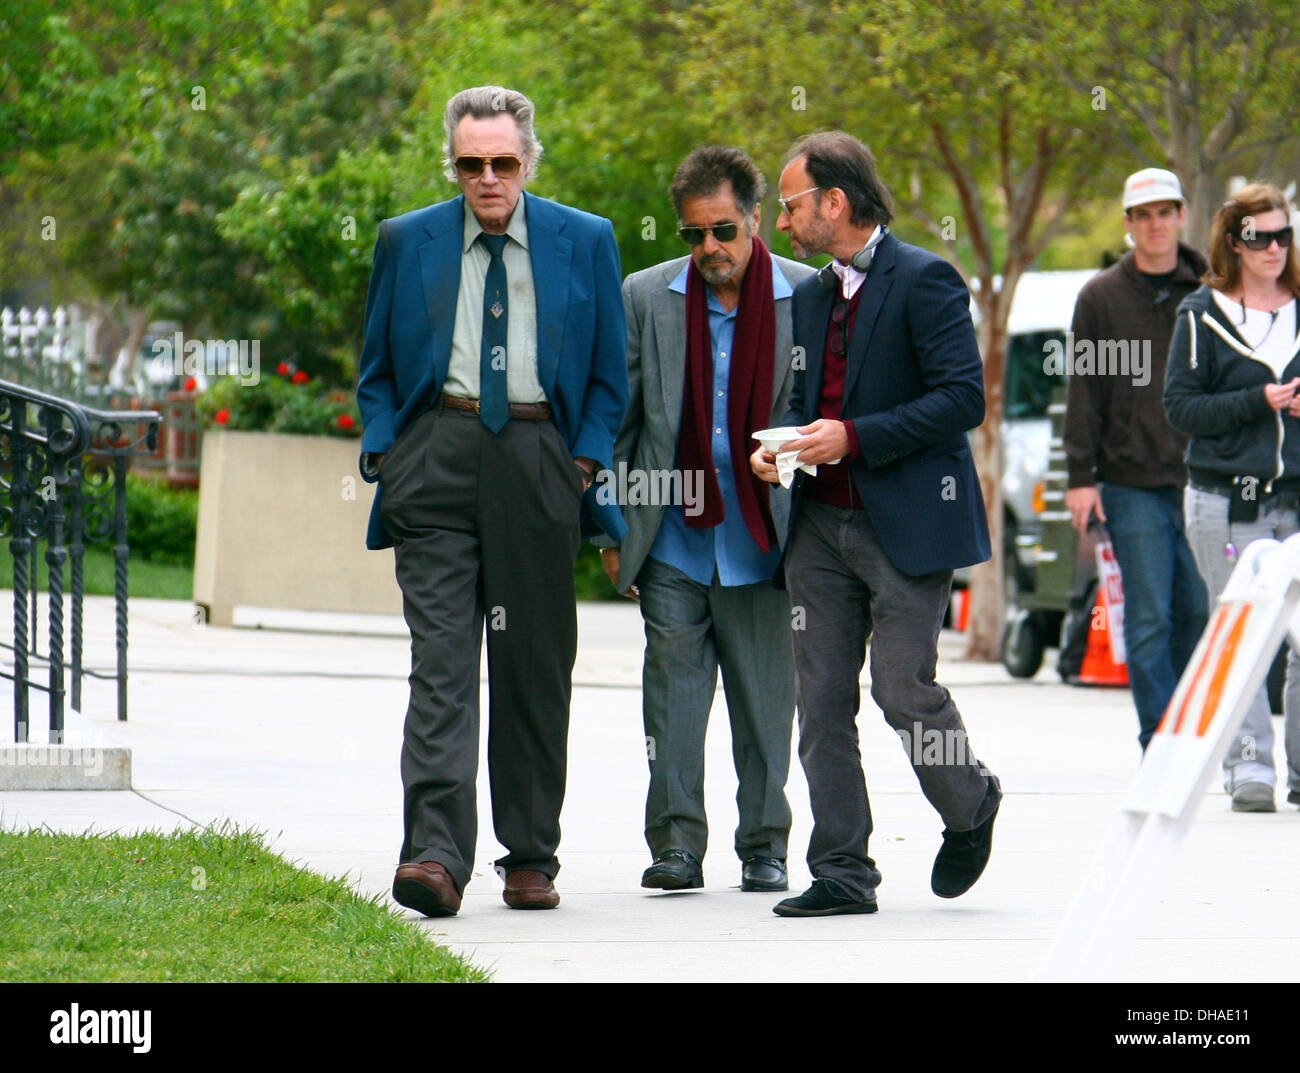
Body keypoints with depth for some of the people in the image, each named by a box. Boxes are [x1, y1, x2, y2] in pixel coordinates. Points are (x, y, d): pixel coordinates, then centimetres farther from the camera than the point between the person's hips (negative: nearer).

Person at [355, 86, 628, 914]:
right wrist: (386, 456, 2)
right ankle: (436, 855, -20)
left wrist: (587, 461, 1)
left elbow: (611, 372, 13)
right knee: (441, 660, -12)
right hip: (436, 463, 0)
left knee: (536, 670, 4)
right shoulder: (407, 242, 11)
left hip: (539, 464, 1)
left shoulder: (586, 243, 9)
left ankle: (531, 859, 15)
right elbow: (378, 370, 17)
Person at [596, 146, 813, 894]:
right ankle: (676, 842, 2)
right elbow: (617, 416, 9)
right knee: (673, 689, -2)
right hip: (674, 539, 1)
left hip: (765, 537, -1)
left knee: (766, 697, 4)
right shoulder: (646, 297, 5)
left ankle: (765, 845, 14)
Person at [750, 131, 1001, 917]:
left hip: (907, 525, -7)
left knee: (903, 688, -9)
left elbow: (964, 398, -15)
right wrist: (780, 446, 3)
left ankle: (971, 807, 20)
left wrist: (855, 437, -19)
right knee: (822, 703, 2)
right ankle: (842, 873, 6)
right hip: (822, 526, 7)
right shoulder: (812, 296, 17)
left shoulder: (924, 281, -8)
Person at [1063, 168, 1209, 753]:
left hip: (1201, 482, 2)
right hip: (1133, 484, -2)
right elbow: (1084, 392, 3)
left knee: (1198, 613, 3)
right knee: (1149, 617, -6)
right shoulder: (1101, 297, 5)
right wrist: (1080, 476, -3)